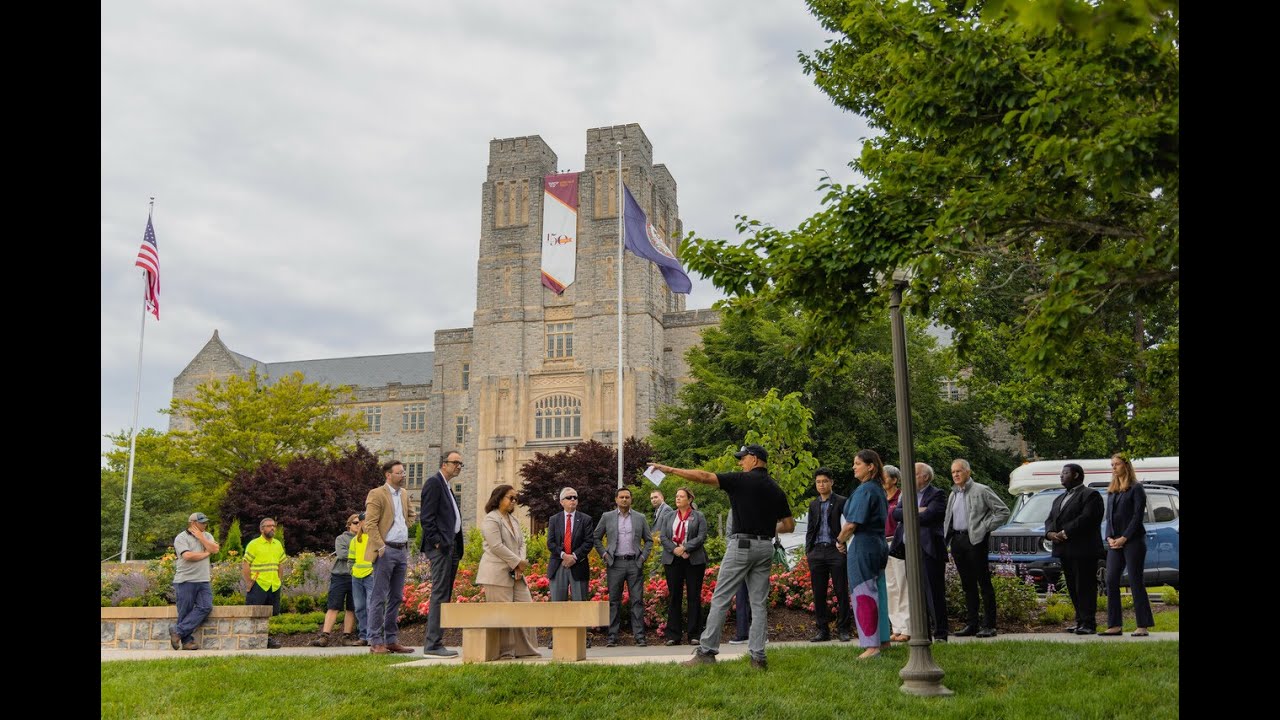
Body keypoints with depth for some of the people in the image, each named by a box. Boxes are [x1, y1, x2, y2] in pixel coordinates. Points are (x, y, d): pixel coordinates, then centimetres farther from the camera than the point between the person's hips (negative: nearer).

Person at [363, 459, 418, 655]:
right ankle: (376, 642, 0)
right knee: (379, 597, -4)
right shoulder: (376, 494, -8)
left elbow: (411, 514, 31)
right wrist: (381, 547, -17)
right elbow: (370, 524, -13)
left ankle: (391, 640, 16)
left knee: (396, 598, 10)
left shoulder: (404, 494, 15)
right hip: (386, 551, -8)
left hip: (402, 551, 8)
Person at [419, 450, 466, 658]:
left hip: (451, 547, 10)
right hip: (441, 547, -10)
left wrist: (457, 547, 16)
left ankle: (435, 642, 14)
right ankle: (433, 644, -9)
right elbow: (427, 517, -15)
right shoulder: (434, 483, -7)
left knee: (444, 596, 10)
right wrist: (437, 542, -18)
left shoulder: (447, 487, 22)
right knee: (440, 595, -11)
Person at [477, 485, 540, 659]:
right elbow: (497, 546, -16)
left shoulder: (513, 520, 20)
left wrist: (521, 563, -3)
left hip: (515, 573, 8)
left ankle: (524, 649, 10)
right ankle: (503, 651, 1)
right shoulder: (490, 519, -7)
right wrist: (518, 562, -12)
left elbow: (521, 544, 15)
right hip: (497, 574, -8)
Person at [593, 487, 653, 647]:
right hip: (615, 564, 0)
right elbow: (596, 538, 13)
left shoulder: (640, 518, 9)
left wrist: (643, 556, 2)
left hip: (635, 563, 1)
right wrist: (604, 554, 3)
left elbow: (649, 540, 14)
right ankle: (612, 637, 6)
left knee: (637, 600, -2)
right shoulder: (607, 517, 7)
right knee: (614, 601, 2)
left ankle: (639, 636, 0)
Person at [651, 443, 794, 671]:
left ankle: (707, 651, -1)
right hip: (766, 548, 6)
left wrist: (670, 469, -3)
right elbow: (789, 525, 13)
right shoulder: (776, 489, 11)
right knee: (758, 603, 8)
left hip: (741, 544, -6)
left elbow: (704, 477, -8)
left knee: (720, 599, -1)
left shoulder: (741, 480, -6)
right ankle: (758, 657, 4)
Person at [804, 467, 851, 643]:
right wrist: (808, 550, 8)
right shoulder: (813, 504, 15)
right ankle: (823, 630, 11)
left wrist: (842, 542, -13)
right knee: (818, 593, 5)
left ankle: (843, 629, 7)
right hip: (817, 552, 4)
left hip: (836, 550, -4)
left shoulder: (841, 502, 2)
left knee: (841, 592, 0)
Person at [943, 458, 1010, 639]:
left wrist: (985, 527, -10)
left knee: (984, 583, -2)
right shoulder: (952, 495, 17)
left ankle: (989, 625, 1)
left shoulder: (981, 490, -4)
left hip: (975, 540, -7)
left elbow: (1003, 511, -7)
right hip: (957, 541, 7)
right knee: (967, 585, 10)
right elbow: (947, 518, 28)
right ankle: (972, 623, 15)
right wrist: (947, 534, 11)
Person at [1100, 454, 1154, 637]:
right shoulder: (1111, 492, 17)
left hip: (1133, 540, -7)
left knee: (1136, 582, -5)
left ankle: (1143, 626, 1)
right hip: (1115, 543, 7)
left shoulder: (1136, 489, -3)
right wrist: (1109, 538, 2)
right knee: (1111, 581, 0)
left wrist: (1124, 538, -14)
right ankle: (1115, 625, 2)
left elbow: (1137, 516, -9)